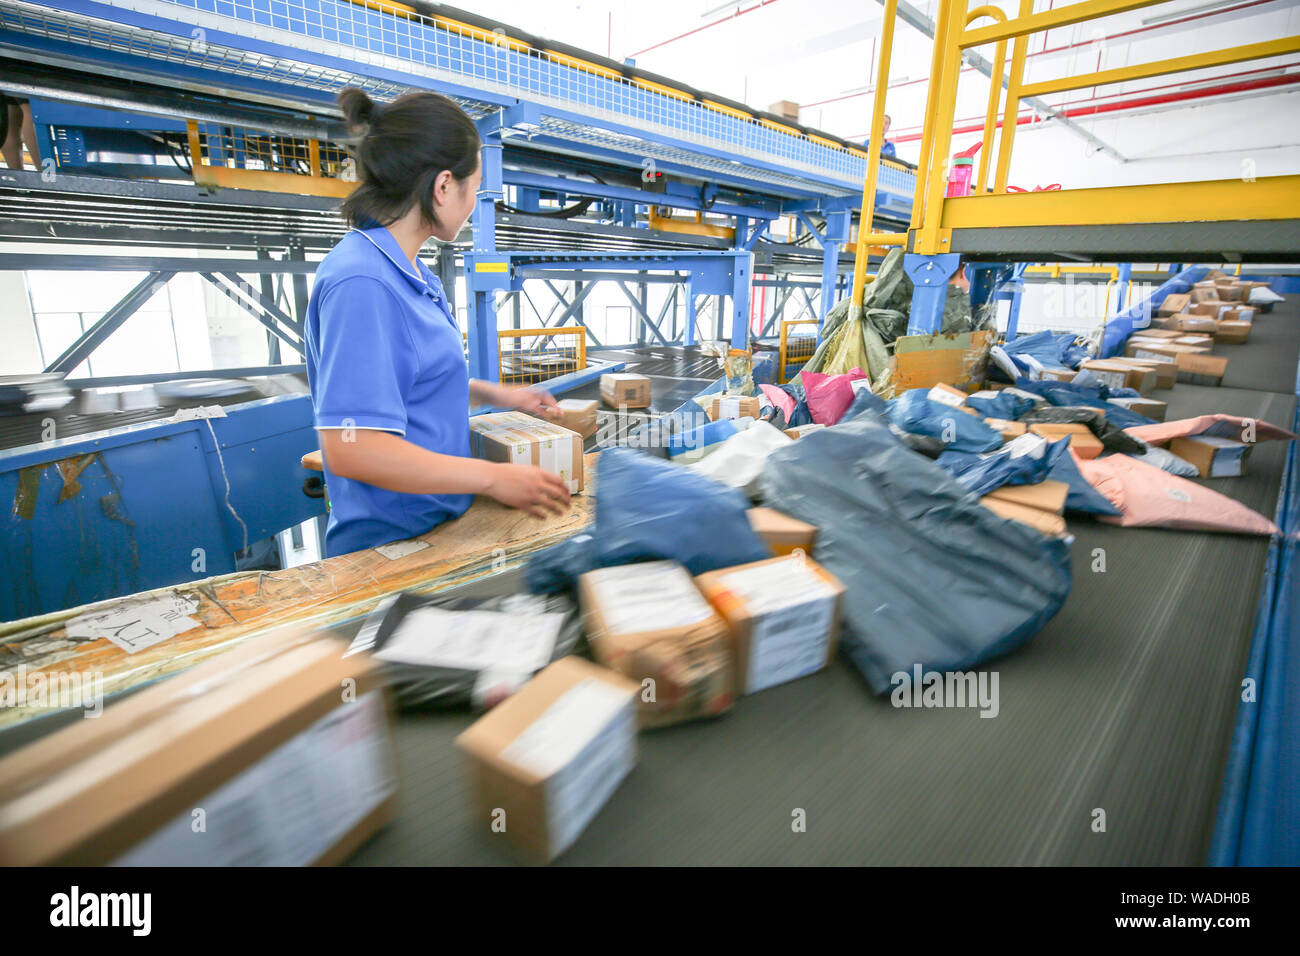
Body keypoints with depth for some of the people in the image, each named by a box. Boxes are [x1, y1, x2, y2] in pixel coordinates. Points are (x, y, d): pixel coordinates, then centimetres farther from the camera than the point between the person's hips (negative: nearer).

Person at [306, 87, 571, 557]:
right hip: (390, 540, -9)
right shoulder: (361, 281, -22)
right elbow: (349, 448, -27)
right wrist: (494, 478, -23)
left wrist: (493, 394, 16)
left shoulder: (410, 272, 8)